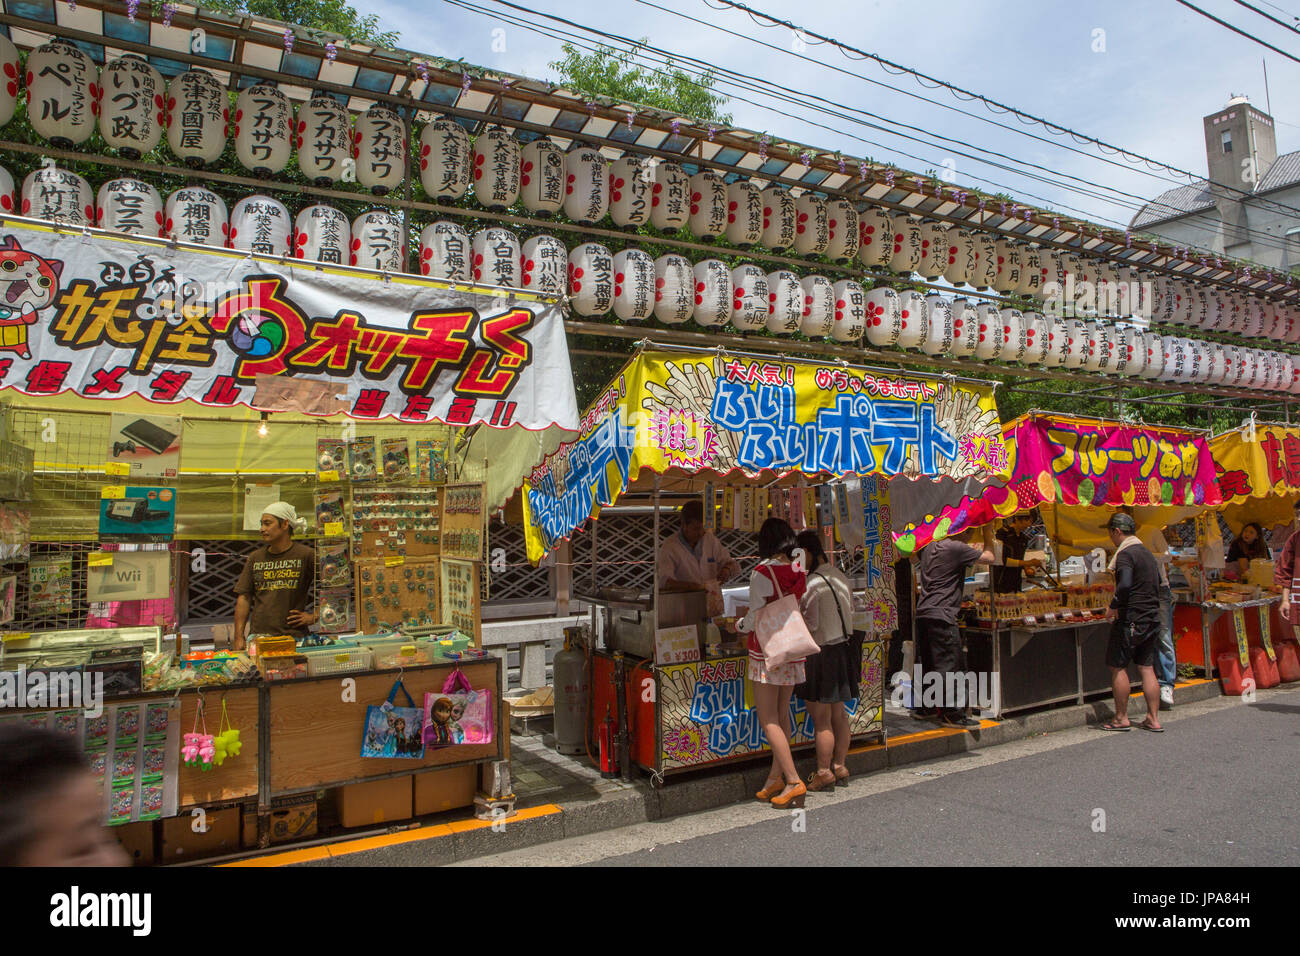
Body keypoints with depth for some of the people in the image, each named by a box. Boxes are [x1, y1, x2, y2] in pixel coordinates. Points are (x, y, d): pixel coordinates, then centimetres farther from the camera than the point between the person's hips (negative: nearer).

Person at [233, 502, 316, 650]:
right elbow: (244, 598, 11)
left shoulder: (306, 555, -2)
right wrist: (238, 638, 5)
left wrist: (314, 617, -4)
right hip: (257, 637, 3)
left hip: (293, 637, -3)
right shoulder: (255, 558, 12)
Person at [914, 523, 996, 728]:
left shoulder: (930, 545, 13)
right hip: (941, 615, -9)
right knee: (950, 665, -3)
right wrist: (988, 532, 10)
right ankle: (952, 713, 0)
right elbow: (989, 558, -5)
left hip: (923, 612, 9)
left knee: (929, 663, 16)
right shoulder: (956, 548, -11)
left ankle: (923, 708, 24)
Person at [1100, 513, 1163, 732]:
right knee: (1147, 668, 11)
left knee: (1118, 666, 2)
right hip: (1152, 618, 8)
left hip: (1131, 619, -8)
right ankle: (1153, 719, 13)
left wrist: (1114, 607, -16)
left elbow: (1125, 585, -28)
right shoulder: (1147, 553, 14)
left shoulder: (1125, 554, -14)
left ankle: (1121, 718, 8)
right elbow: (1159, 584, 23)